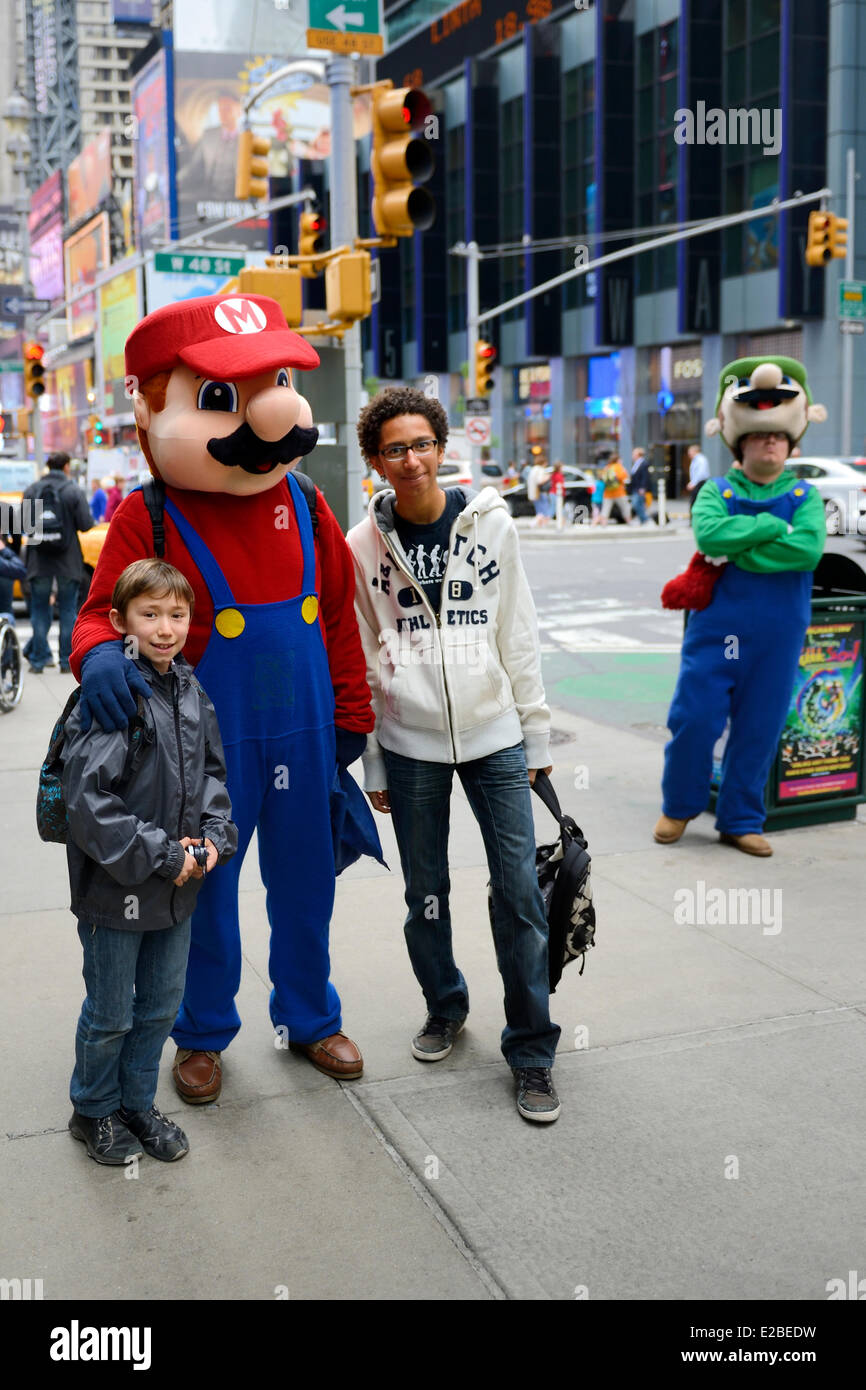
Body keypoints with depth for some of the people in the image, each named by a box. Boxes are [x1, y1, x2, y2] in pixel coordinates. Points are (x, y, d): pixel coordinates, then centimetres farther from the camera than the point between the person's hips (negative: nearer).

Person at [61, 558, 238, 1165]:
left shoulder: (192, 692, 3)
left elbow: (211, 772, 13)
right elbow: (88, 800, -24)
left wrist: (213, 837, -3)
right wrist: (158, 855, -21)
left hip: (178, 886, 6)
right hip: (114, 890, -6)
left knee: (162, 1005, 19)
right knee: (111, 1013, 11)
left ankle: (138, 1102, 39)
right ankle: (94, 1110, 34)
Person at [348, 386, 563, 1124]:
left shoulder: (491, 521, 1)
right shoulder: (362, 546, 1)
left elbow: (519, 633, 4)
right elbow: (362, 661, 5)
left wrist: (536, 734, 3)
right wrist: (373, 765, 5)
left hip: (494, 734, 0)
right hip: (410, 742, 1)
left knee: (520, 889, -3)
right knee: (425, 891, 10)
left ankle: (532, 1048, 10)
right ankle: (445, 1005, 35)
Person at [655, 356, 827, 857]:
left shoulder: (805, 495, 7)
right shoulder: (717, 491, 5)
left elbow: (808, 548, -14)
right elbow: (708, 533, -17)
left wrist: (733, 553, -15)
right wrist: (773, 525, -15)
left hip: (778, 637, 1)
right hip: (717, 628, -1)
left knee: (759, 731, 7)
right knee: (695, 719, -2)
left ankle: (741, 820, 22)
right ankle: (679, 807, 21)